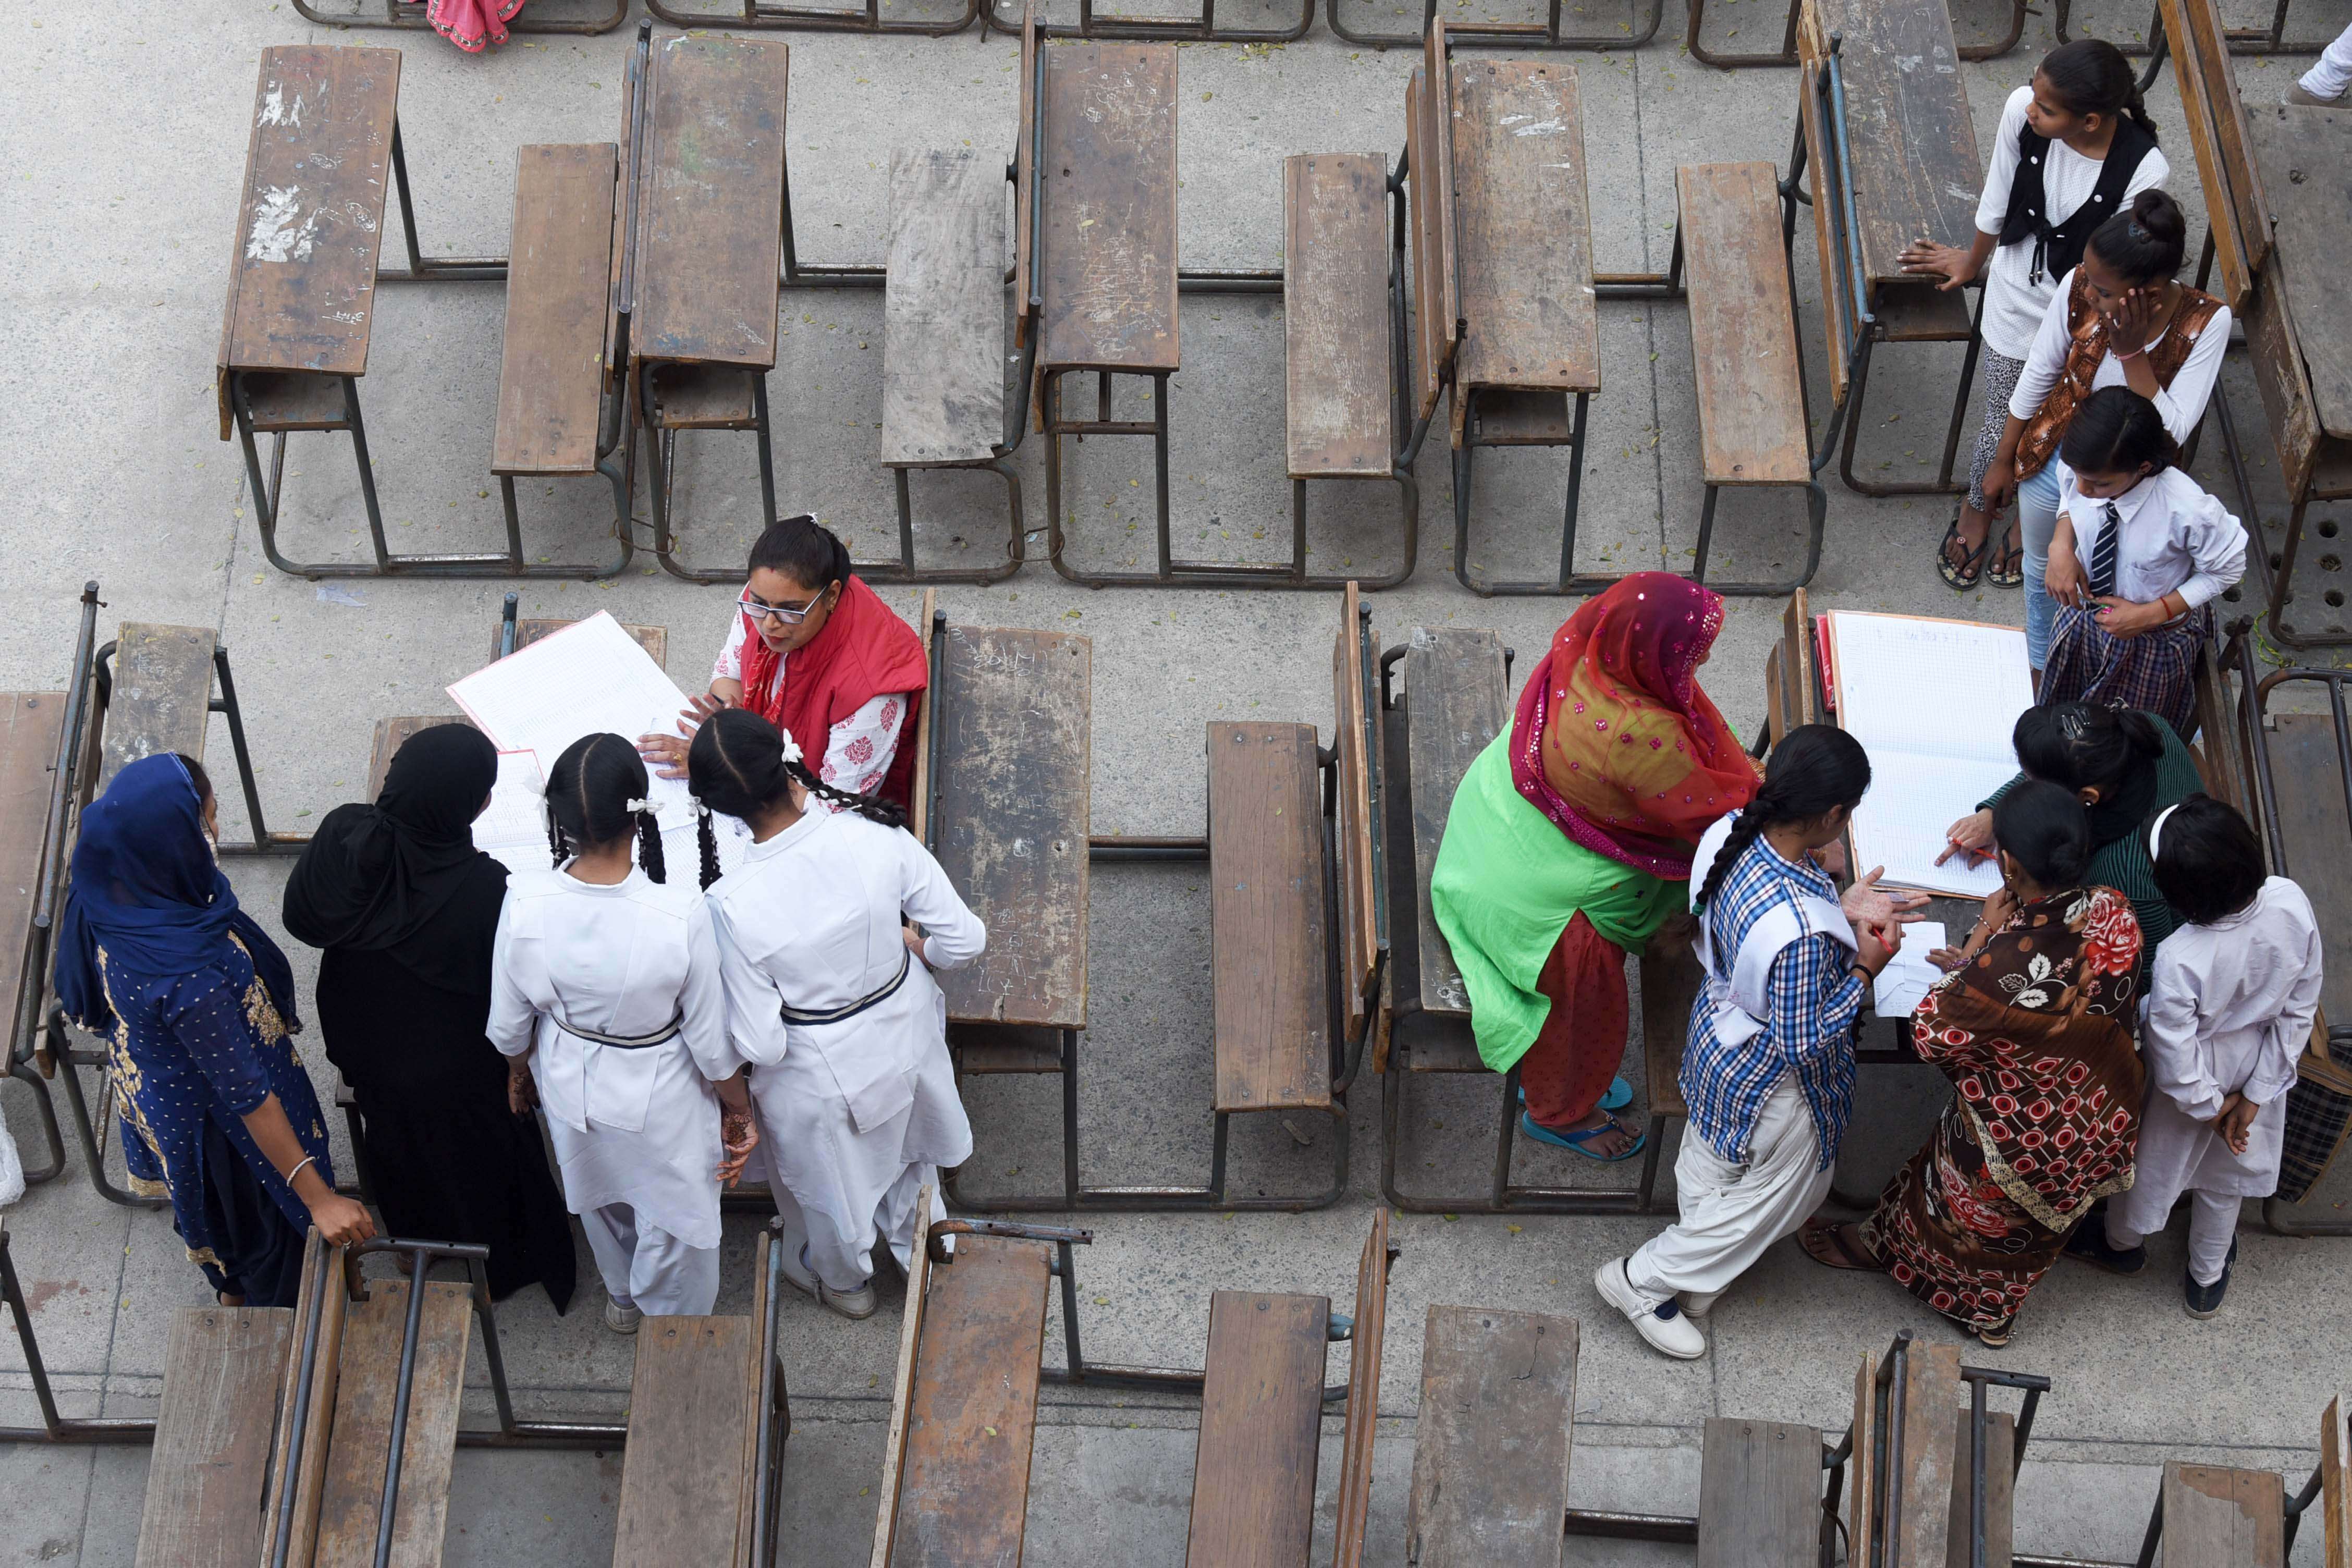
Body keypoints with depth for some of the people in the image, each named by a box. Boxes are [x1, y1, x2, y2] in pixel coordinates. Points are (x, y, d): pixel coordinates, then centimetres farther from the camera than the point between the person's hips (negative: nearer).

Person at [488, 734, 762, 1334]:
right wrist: (739, 1109, -1)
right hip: (661, 1103, -3)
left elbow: (509, 1023, -11)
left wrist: (519, 1072, 13)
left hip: (571, 1088, 3)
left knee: (600, 1199, 34)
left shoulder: (526, 905, -29)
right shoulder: (681, 915, -37)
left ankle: (621, 1297, 63)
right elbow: (711, 1039, -21)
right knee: (673, 1221, 27)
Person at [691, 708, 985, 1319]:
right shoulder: (875, 834, -29)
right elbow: (963, 940, -18)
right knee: (906, 1150, 35)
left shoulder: (732, 906, -34)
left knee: (828, 1182, 32)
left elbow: (761, 1047, -24)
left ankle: (844, 1282, 62)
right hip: (906, 1033, 2)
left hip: (821, 1074, -2)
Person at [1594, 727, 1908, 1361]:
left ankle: (1693, 1273, 60)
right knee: (1773, 1198, 23)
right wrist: (1866, 968, -22)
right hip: (1771, 1084, -7)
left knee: (1709, 1169, 34)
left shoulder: (1729, 834, -22)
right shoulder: (1802, 933, -45)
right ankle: (1642, 1280, 37)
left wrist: (1841, 913, -3)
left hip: (1719, 1032, 7)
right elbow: (1802, 1041, -30)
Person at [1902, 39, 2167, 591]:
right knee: (2002, 426, 16)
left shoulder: (2145, 171, -34)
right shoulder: (2022, 110, -26)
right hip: (2016, 297, 2)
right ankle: (1979, 509, 50)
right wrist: (1974, 262, 13)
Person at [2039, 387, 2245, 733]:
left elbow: (2226, 569, -20)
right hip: (2084, 611, 3)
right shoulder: (2078, 469, -29)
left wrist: (2150, 615, -25)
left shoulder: (2189, 512, -42)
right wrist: (2061, 545, -21)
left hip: (2154, 639, -3)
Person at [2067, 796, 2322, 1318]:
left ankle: (2123, 1243, 61)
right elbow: (2300, 1010, -15)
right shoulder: (2292, 903, -30)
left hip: (2200, 1079, -4)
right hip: (2258, 1066, 4)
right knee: (2226, 1175, 31)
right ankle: (2208, 1278, 57)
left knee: (2148, 1158, 30)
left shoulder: (2179, 960, -44)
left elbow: (2174, 1063, -28)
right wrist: (2256, 1095, -5)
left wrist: (2210, 1106, -6)